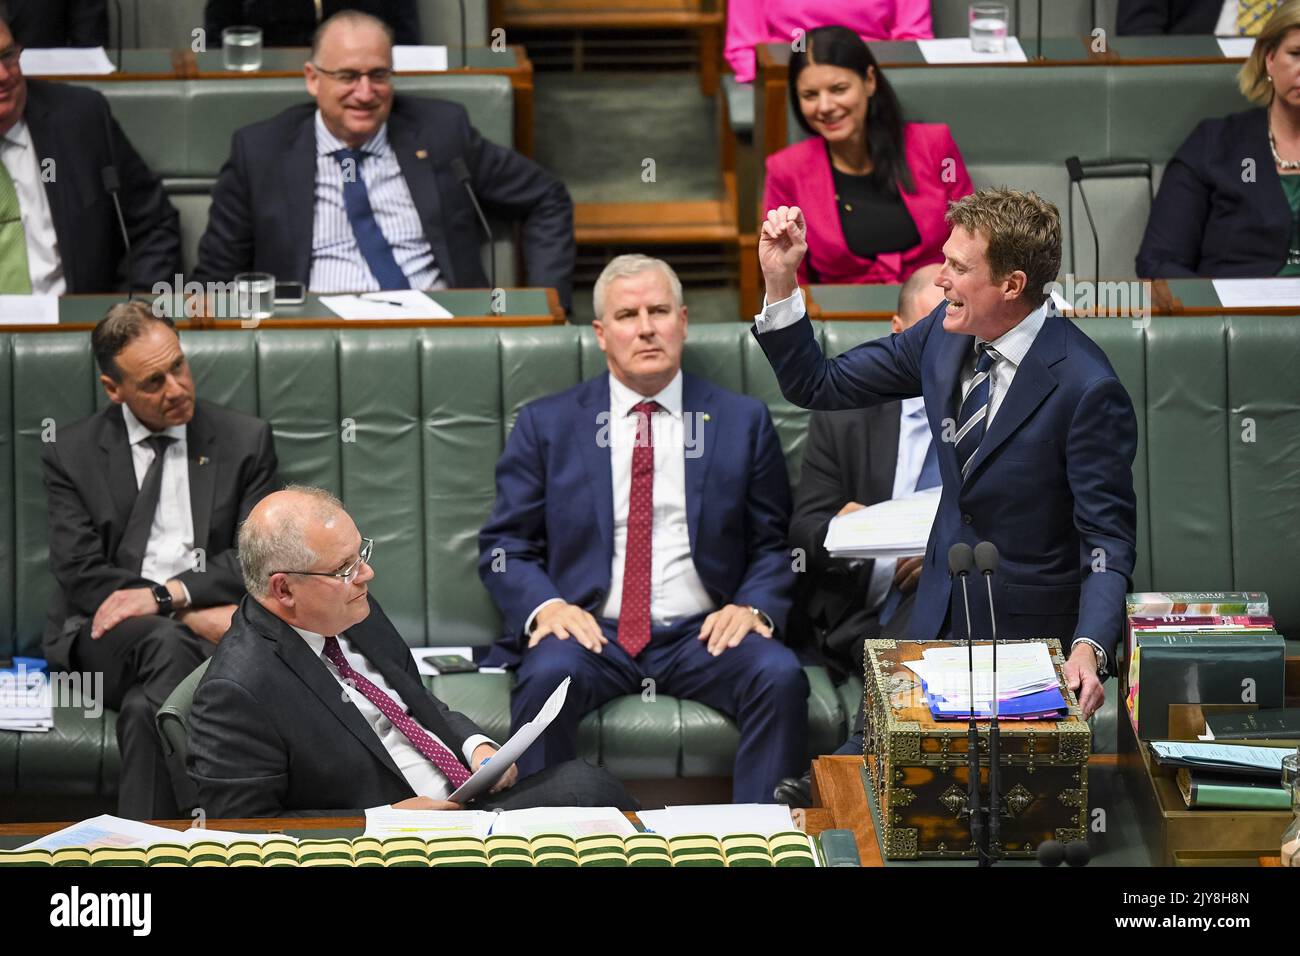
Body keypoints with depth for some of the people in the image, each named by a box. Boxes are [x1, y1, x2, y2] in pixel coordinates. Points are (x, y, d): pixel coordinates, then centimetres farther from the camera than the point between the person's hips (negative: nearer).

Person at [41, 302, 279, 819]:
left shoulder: (245, 440, 10)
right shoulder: (70, 452, 9)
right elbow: (81, 576, -1)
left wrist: (166, 594, -16)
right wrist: (194, 615, -13)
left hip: (214, 628, 0)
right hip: (108, 634, 0)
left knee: (145, 705, -35)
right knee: (167, 641, -36)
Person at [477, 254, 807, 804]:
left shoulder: (743, 422, 14)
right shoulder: (547, 424, 12)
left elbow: (775, 546, 12)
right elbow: (505, 545, 9)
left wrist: (754, 607, -9)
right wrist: (544, 605, -12)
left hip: (704, 634, 1)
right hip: (590, 633, -1)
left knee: (780, 676, -30)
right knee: (547, 676, -34)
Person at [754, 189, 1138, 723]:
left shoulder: (1086, 387, -21)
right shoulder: (946, 333, -1)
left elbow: (1108, 538, -19)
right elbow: (819, 387, 7)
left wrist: (1089, 648, -34)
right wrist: (781, 282, -4)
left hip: (1029, 629, -6)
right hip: (941, 614, 6)